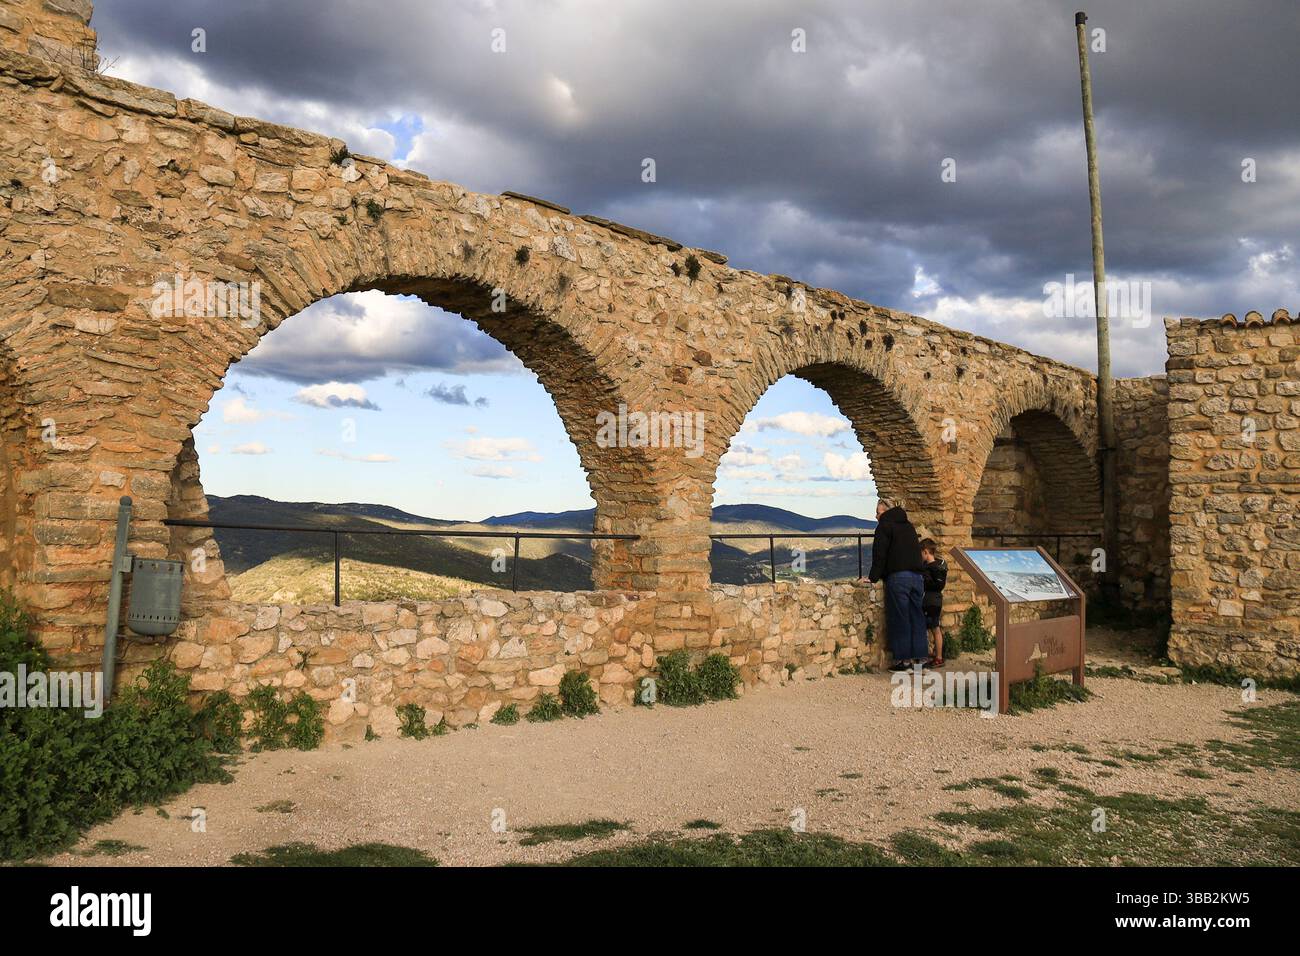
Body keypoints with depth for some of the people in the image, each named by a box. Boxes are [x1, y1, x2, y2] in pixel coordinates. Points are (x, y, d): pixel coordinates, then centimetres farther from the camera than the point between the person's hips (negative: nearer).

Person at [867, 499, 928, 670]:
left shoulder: (884, 526, -1)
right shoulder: (908, 526, 22)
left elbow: (879, 554, -6)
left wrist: (873, 577, -1)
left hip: (897, 577, -7)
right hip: (917, 576, 7)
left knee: (899, 618, -3)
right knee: (916, 617, 10)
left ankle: (903, 658, -2)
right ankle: (921, 656, 11)